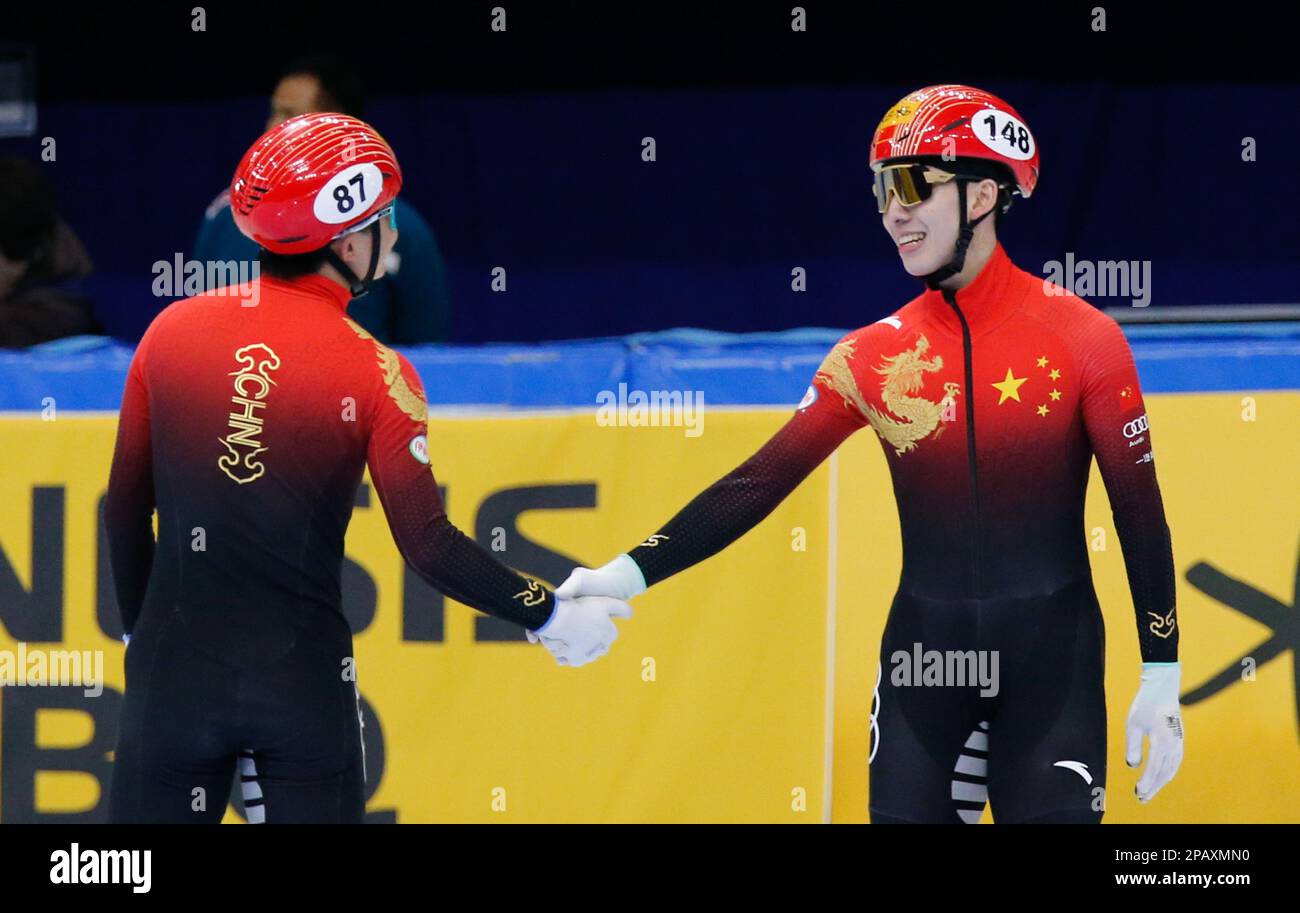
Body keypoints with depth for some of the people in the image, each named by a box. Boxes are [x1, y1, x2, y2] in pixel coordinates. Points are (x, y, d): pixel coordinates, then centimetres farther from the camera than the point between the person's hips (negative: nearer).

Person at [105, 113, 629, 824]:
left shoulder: (171, 331, 0)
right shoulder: (374, 371, -8)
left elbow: (125, 511, 7)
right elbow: (428, 546, -9)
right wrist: (547, 614, 3)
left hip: (175, 667, 2)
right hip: (304, 679, -2)